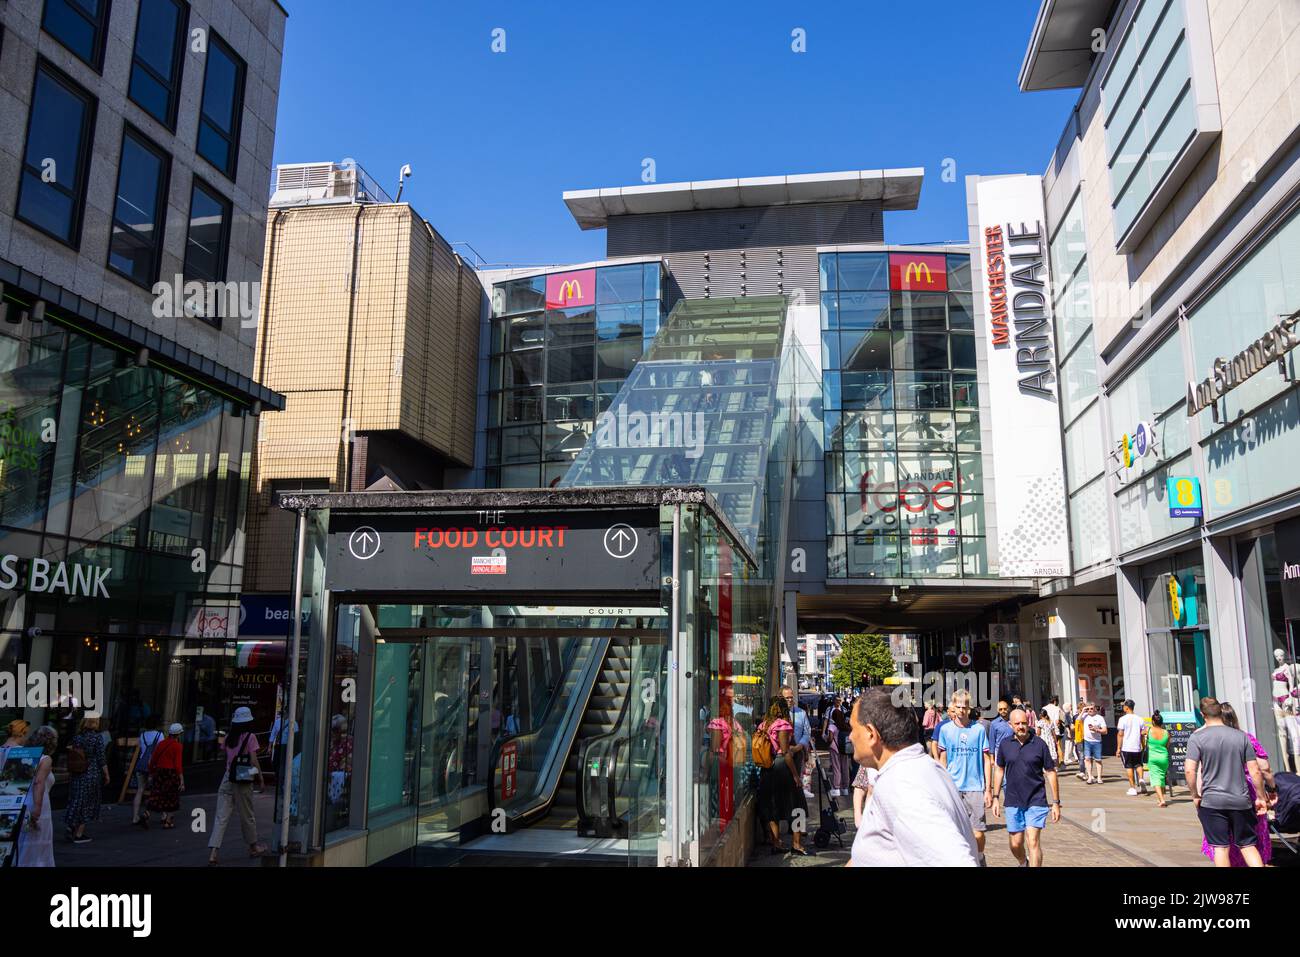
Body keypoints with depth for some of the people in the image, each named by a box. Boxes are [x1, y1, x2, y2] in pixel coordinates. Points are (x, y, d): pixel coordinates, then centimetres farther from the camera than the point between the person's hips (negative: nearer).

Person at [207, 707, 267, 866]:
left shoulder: (228, 738, 5)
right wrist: (261, 780, -6)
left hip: (227, 779, 4)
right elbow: (254, 761, -12)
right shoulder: (250, 737, -9)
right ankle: (253, 847, 29)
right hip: (243, 781, -4)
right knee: (247, 816, 12)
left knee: (221, 818, 1)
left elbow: (226, 759, 13)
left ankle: (212, 853, -9)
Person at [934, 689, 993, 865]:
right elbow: (942, 761, 9)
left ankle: (980, 860, 25)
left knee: (977, 831, 0)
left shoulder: (979, 729, 1)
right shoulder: (946, 729, 3)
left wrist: (988, 789, 1)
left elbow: (987, 760, 5)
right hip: (953, 788, 1)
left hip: (975, 787, -1)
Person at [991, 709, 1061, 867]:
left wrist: (1056, 803, -1)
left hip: (1036, 801, -3)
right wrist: (996, 798, 8)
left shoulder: (1040, 744, -6)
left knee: (1033, 842, -12)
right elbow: (999, 770, 11)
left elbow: (1051, 772, -1)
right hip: (1013, 802, 3)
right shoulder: (1005, 744, 1)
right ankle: (1024, 863, 42)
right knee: (1015, 845, 12)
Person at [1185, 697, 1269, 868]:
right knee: (1248, 845, 14)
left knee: (1221, 847, 5)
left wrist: (1195, 796, -1)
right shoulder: (1241, 736, 1)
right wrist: (1261, 798, 12)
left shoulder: (1197, 737, -7)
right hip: (1241, 801, 2)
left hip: (1212, 801, -2)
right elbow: (1255, 771, 1)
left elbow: (1189, 770, -14)